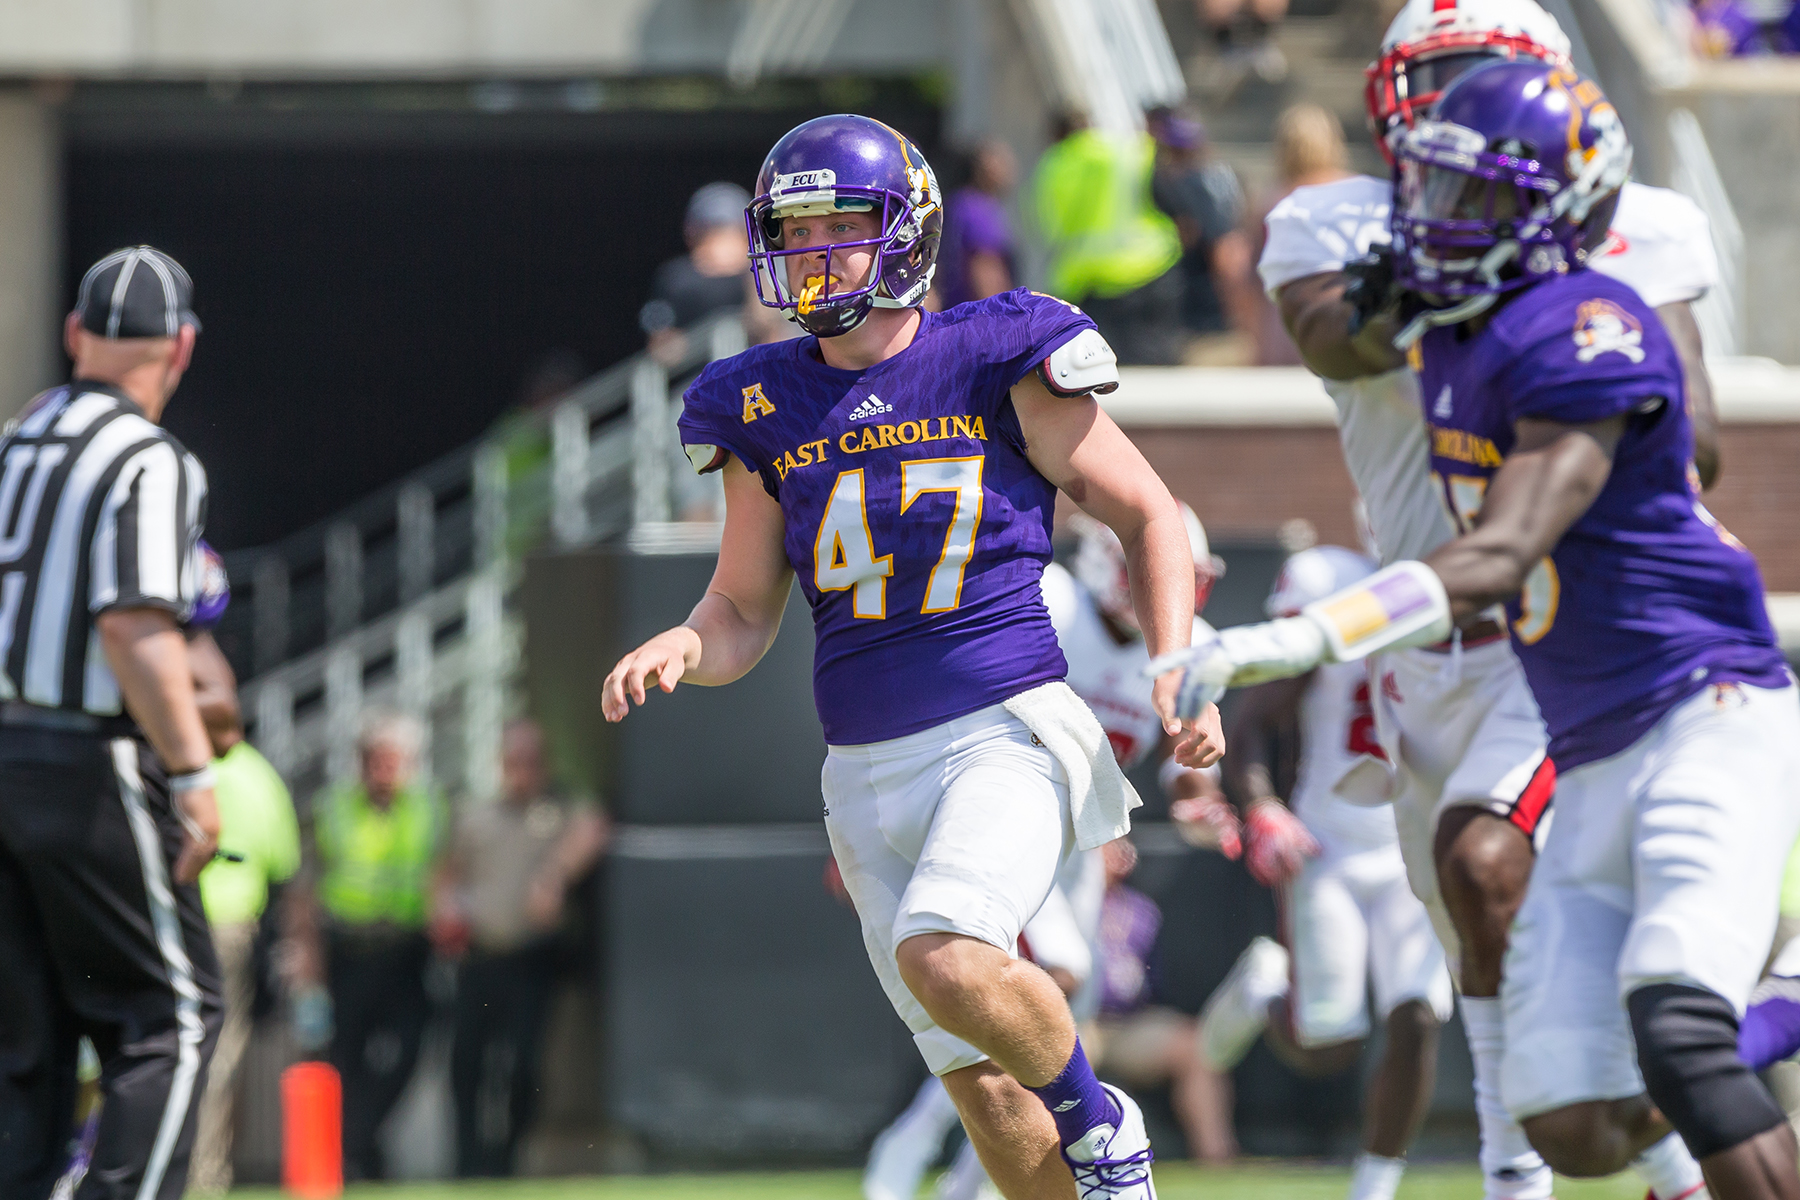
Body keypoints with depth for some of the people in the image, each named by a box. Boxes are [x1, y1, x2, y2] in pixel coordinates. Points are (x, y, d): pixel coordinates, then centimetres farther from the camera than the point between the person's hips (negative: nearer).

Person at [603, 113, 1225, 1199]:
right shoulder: (768, 413, 8)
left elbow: (1146, 514, 5)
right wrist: (676, 651, -9)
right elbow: (743, 617, 14)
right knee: (984, 1089, 3)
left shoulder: (998, 366, -3)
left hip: (1006, 731, -5)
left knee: (946, 961, -29)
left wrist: (1175, 672, -7)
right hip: (870, 770, 5)